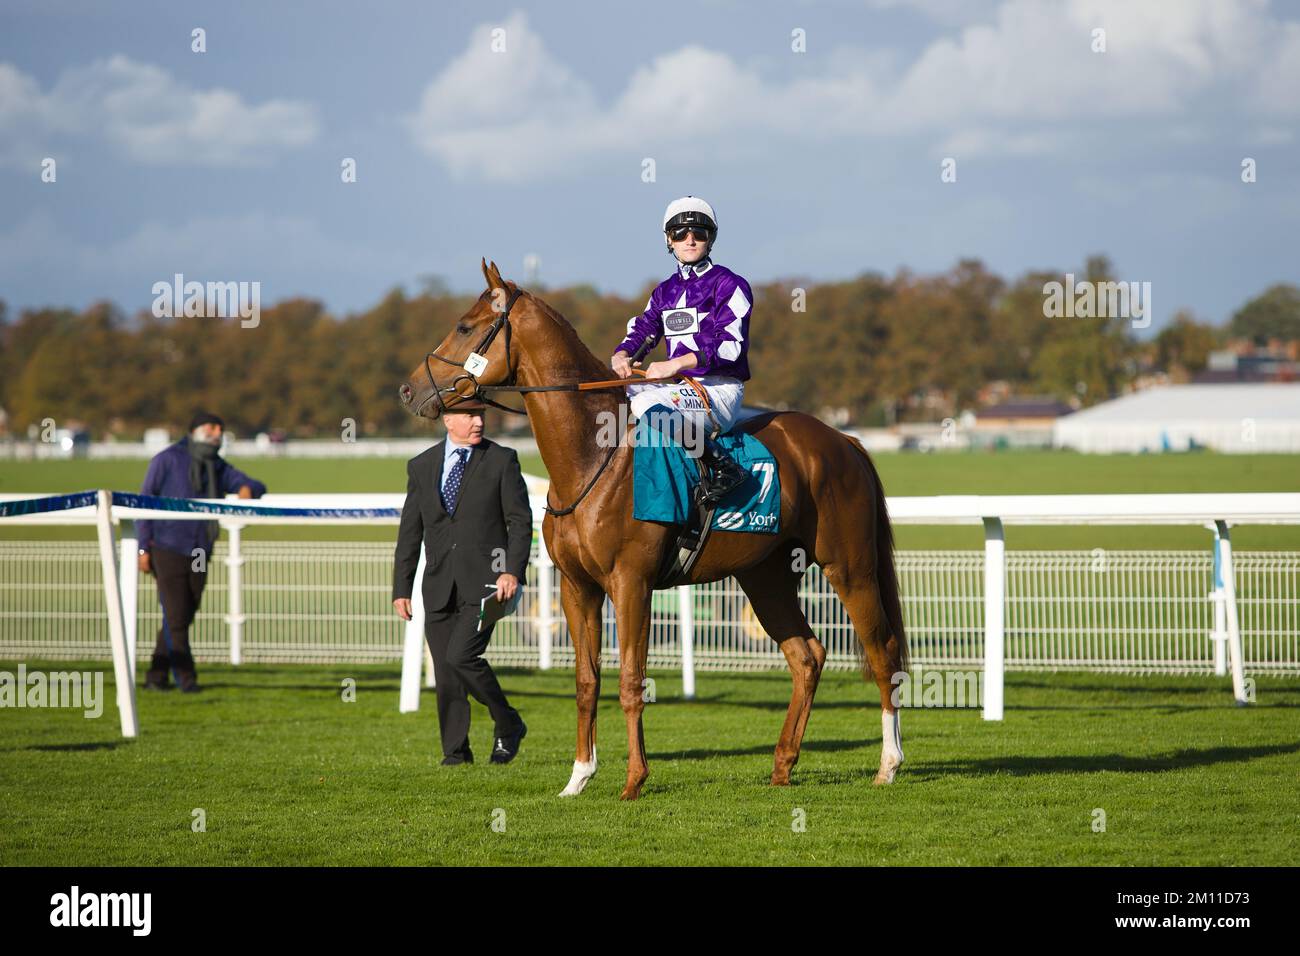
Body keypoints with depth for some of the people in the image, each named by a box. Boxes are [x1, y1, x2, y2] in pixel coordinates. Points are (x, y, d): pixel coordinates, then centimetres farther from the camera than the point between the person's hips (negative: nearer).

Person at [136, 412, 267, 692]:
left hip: (199, 555, 6)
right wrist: (144, 548, -9)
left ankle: (155, 677, 14)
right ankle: (186, 678, -6)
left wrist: (247, 489, -18)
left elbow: (257, 487, 9)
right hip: (167, 551, -6)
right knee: (175, 618, -9)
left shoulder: (219, 468, 13)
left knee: (183, 618, 6)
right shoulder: (168, 460, -3)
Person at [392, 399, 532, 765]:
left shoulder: (502, 460, 2)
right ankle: (456, 751, 14)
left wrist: (513, 571, -14)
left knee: (461, 656, -18)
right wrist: (401, 588, 8)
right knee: (445, 675, 3)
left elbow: (520, 520, -1)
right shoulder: (421, 466, 11)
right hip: (440, 586, 4)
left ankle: (508, 724, 1)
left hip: (484, 582, -4)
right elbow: (410, 532, 13)